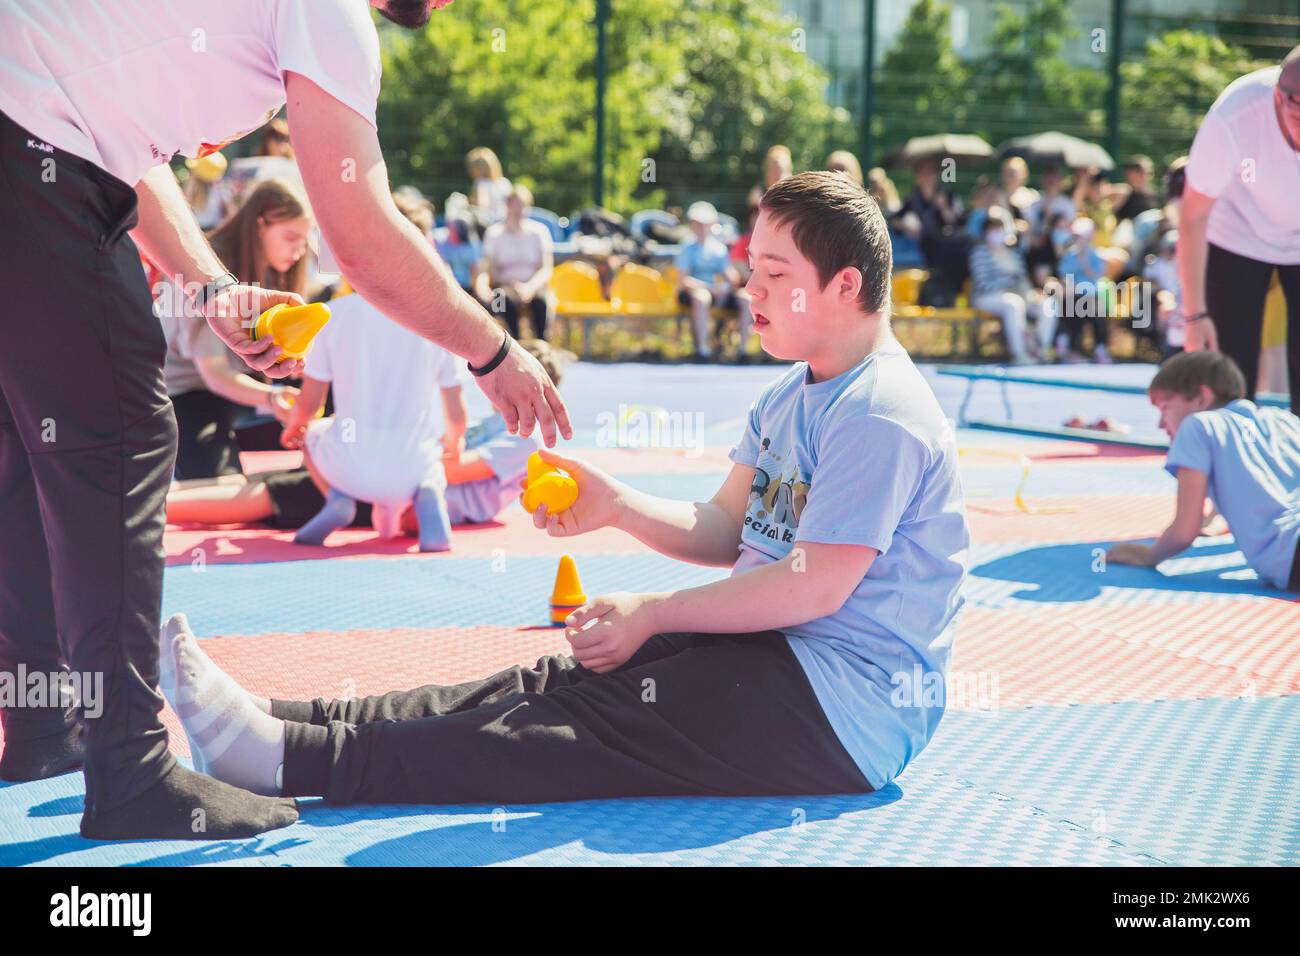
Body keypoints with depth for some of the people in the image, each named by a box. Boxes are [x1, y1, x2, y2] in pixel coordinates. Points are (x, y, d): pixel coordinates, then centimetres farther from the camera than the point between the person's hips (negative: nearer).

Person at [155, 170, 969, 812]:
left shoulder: (879, 417, -16)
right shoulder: (791, 398, 16)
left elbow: (815, 585, -21)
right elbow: (724, 533, 17)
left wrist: (653, 612, -13)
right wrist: (614, 504, 0)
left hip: (841, 708, -9)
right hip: (771, 651, 9)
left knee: (590, 730, -19)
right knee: (545, 686, -4)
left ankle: (288, 756, -28)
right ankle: (274, 722, -13)